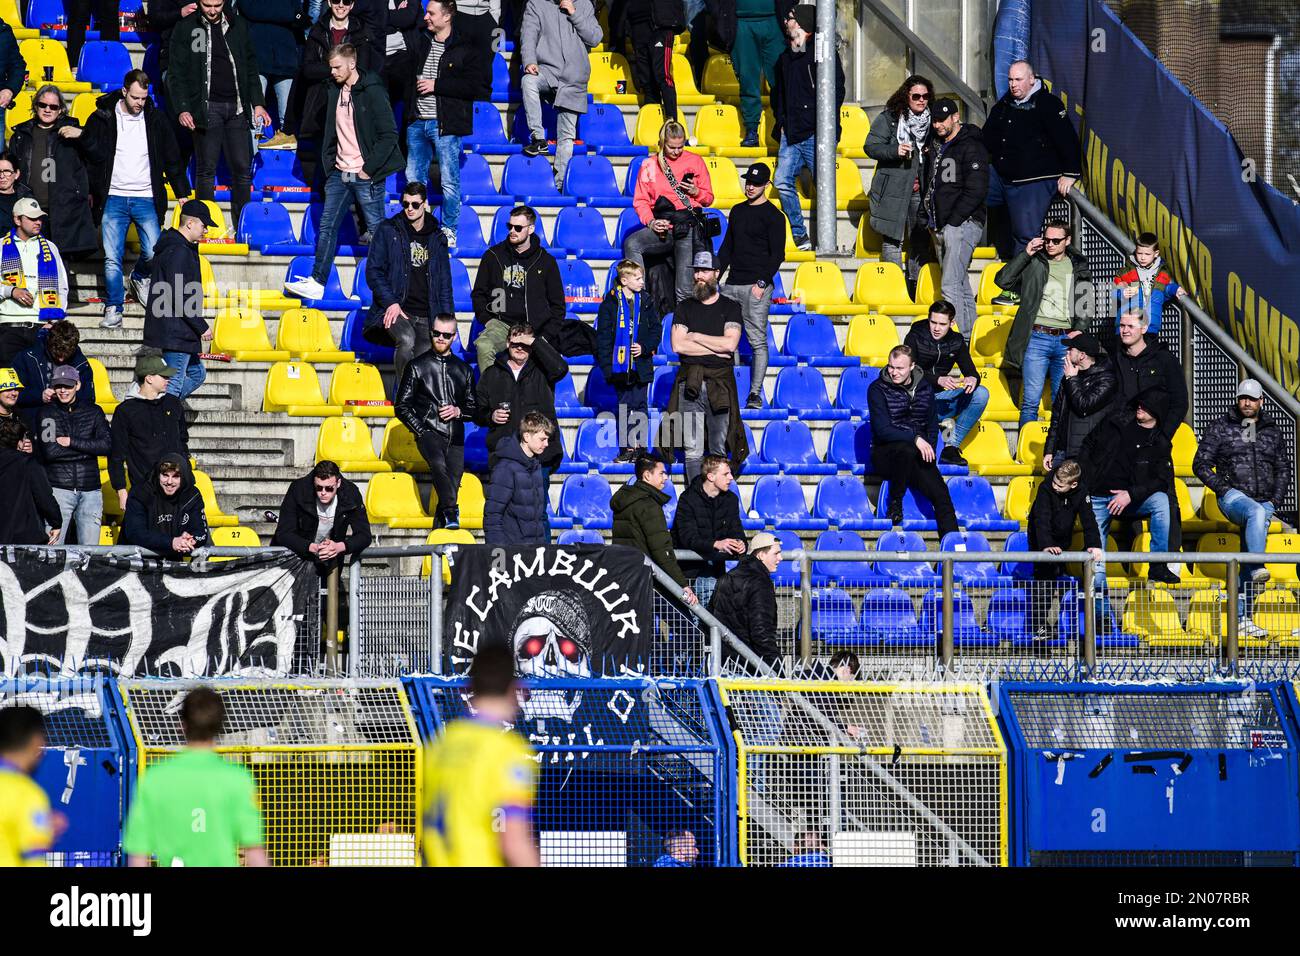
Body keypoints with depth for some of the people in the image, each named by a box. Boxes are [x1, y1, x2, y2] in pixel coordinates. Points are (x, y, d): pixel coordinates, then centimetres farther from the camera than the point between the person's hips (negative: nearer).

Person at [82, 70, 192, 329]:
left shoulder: (155, 119, 4)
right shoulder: (103, 118, -1)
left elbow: (172, 159, 11)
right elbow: (90, 155, 8)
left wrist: (183, 193, 10)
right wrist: (92, 192, 6)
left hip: (146, 199, 1)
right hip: (114, 199, -1)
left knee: (153, 254, -6)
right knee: (112, 258, -4)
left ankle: (139, 278, 26)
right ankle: (113, 309, 5)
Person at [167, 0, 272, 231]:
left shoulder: (238, 25, 11)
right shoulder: (186, 28, 2)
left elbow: (251, 67, 17)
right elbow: (176, 73, -1)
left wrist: (258, 103, 9)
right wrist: (182, 109, -11)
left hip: (237, 108, 3)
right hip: (207, 107, -3)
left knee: (242, 169, 1)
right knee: (207, 170, -2)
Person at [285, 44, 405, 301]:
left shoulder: (372, 92, -11)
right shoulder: (334, 91, 11)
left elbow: (389, 134, -13)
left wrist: (369, 168, -14)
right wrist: (328, 162, 11)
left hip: (366, 176, -7)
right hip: (340, 173, 7)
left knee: (377, 229, 0)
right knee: (327, 226, 5)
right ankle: (317, 282, 7)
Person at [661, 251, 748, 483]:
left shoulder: (730, 308, 7)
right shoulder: (685, 308, 12)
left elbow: (730, 343, -8)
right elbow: (678, 345, -2)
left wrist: (695, 337, -3)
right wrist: (716, 349, -5)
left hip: (720, 385, -1)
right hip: (690, 384, 1)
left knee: (718, 449, -1)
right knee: (693, 449, -4)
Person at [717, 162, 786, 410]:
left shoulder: (773, 216, -2)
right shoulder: (737, 211, 18)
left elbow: (777, 255, -8)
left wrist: (762, 283, -17)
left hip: (756, 287, -6)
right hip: (732, 285, 6)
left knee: (758, 341, -6)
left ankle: (755, 394, -6)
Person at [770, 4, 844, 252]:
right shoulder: (786, 58, 19)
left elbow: (837, 90, -5)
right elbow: (778, 93, 29)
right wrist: (781, 120, 13)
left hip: (815, 134, -6)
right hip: (791, 134, 6)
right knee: (783, 182, -6)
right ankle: (799, 235, 0)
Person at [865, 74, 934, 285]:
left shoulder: (932, 120, 11)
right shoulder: (888, 118, -1)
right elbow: (871, 147, -5)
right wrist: (895, 151, -21)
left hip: (921, 190, 4)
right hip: (893, 188, -4)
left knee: (921, 240, 6)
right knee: (892, 240, -3)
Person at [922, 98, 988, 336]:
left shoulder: (971, 148, -10)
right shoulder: (935, 146, 15)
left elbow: (976, 190, -17)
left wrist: (953, 221, -17)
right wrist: (929, 218, 13)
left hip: (962, 225, -9)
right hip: (940, 227, 9)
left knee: (951, 285, -15)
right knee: (961, 284, 13)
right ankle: (969, 331, 19)